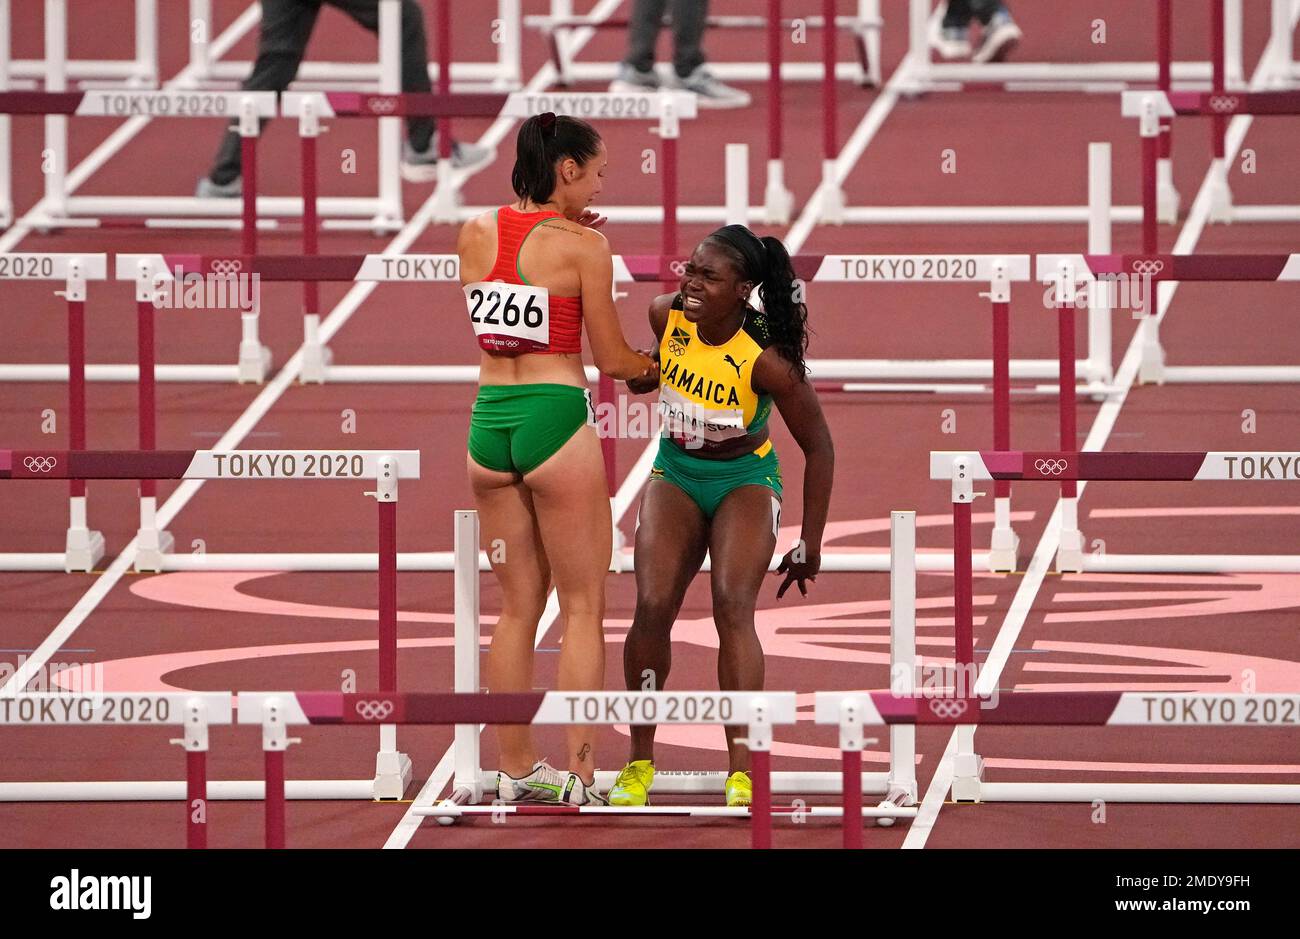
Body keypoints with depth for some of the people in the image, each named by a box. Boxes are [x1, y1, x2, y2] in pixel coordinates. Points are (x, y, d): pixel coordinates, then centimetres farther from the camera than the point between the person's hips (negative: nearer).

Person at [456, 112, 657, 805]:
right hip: (556, 417, -5)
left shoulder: (474, 234, 5)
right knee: (584, 607, 3)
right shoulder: (584, 245, -9)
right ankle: (582, 776, 1)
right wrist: (663, 365, 15)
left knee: (519, 606, 15)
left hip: (488, 422, 5)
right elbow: (613, 361, -4)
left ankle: (515, 770, 17)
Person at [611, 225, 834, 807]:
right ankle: (640, 761, 4)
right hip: (676, 474, 4)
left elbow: (818, 447, -15)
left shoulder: (765, 360, -26)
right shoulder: (665, 317, -14)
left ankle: (741, 776, -26)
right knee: (653, 606, -14)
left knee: (732, 604, -26)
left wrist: (810, 545, -12)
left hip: (745, 479, -4)